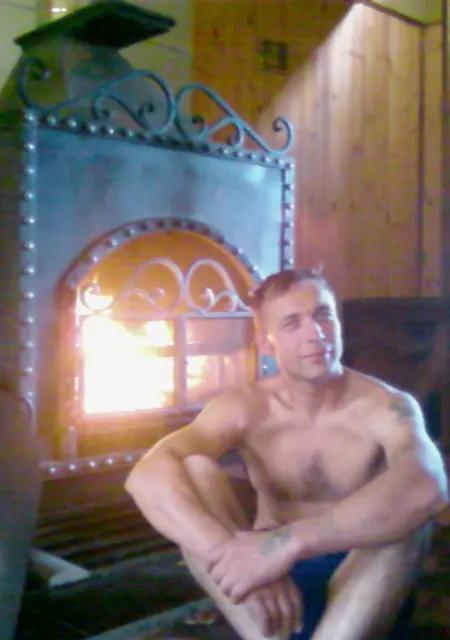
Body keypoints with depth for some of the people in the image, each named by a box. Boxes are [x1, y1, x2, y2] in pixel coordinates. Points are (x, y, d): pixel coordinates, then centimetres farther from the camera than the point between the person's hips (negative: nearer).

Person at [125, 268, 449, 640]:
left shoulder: (387, 407, -17)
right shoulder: (243, 409, -12)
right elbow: (147, 477, -28)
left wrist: (287, 542, -49)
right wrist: (227, 555, -44)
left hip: (362, 587, -1)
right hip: (270, 579, 2)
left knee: (407, 505, -32)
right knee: (191, 472, -22)